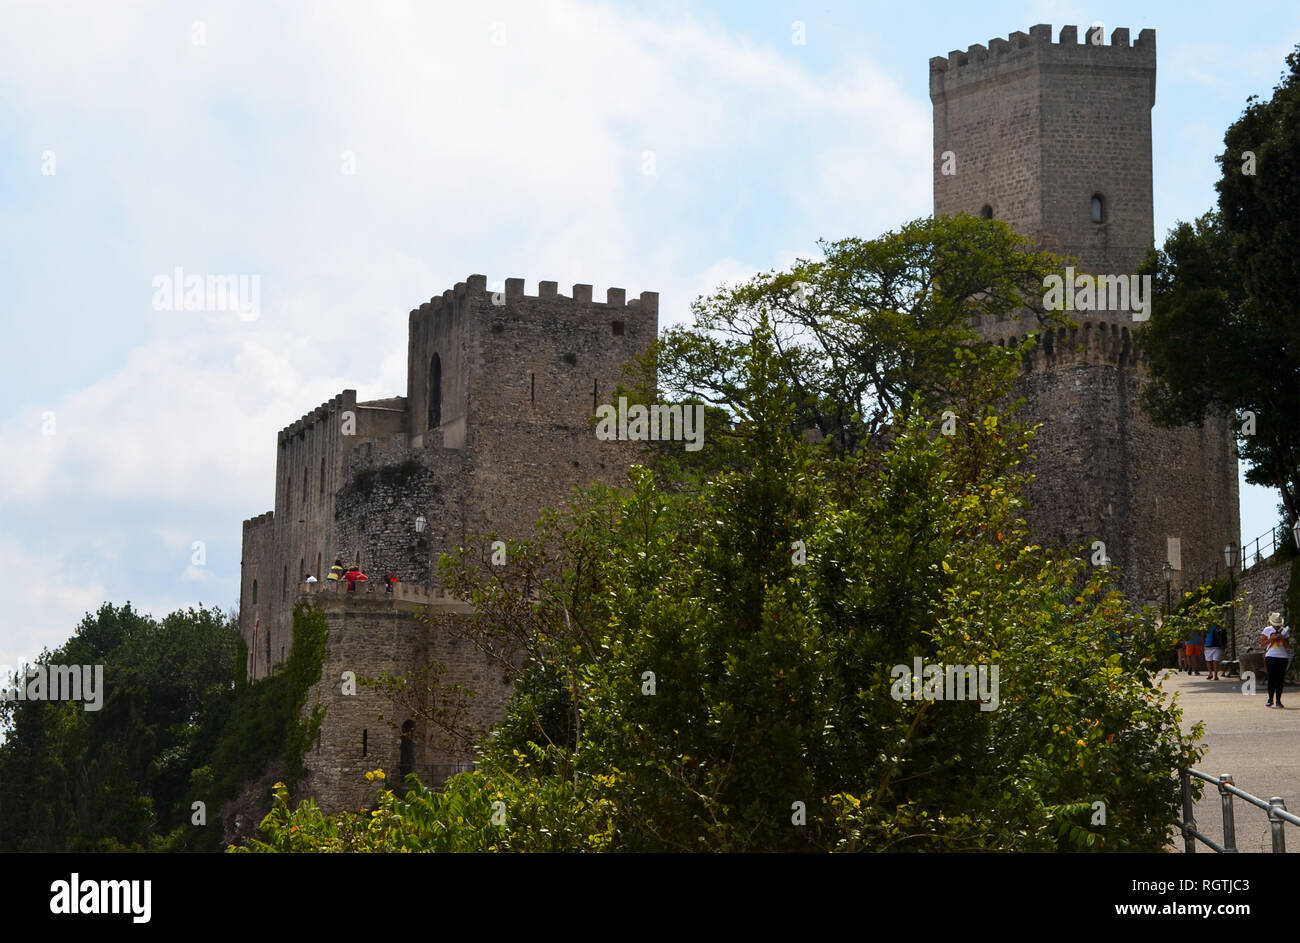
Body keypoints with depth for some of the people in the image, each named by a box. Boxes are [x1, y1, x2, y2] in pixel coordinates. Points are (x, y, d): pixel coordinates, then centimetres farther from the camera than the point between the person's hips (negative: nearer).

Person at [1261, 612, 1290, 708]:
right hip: (1271, 657, -2)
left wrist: (1283, 639, -11)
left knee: (1280, 679, 1)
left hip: (1282, 657, 2)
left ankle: (1278, 700, 7)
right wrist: (1271, 638, -11)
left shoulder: (1284, 631, 8)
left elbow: (1287, 646, 7)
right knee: (1271, 678, -5)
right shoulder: (1267, 630, 4)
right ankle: (1270, 699, 5)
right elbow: (1262, 643, 1)